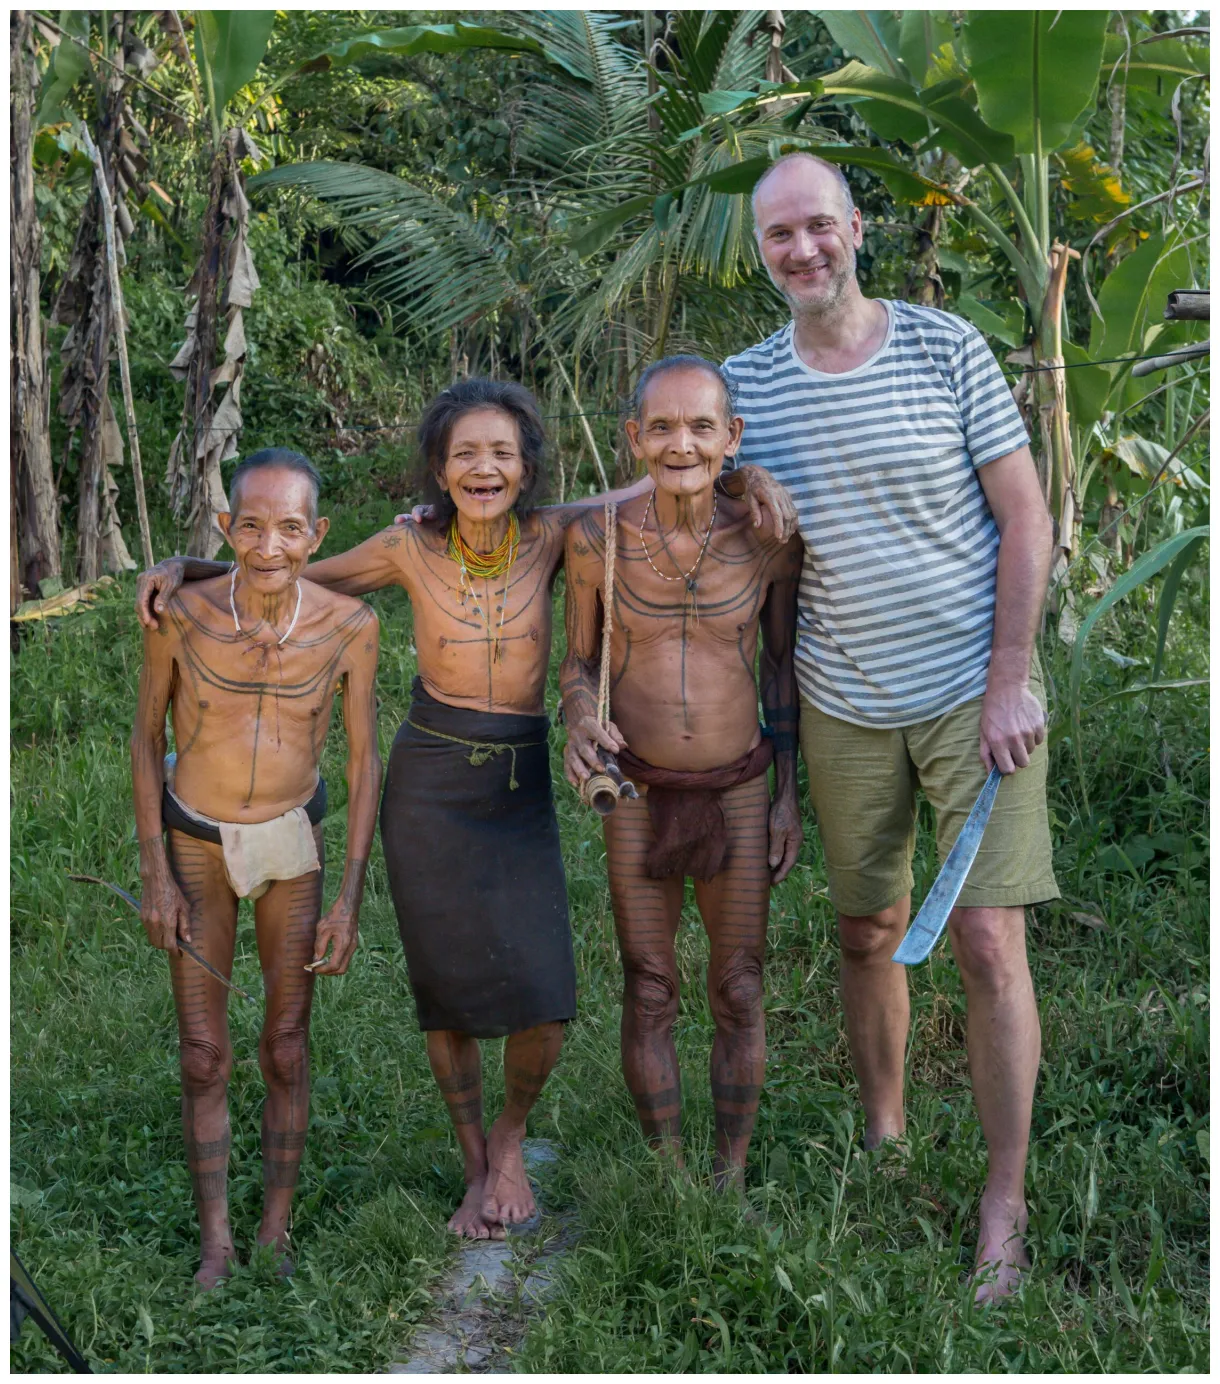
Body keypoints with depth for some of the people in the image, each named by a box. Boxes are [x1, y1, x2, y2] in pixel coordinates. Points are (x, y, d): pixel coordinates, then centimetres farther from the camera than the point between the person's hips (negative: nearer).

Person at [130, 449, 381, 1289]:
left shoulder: (350, 624, -20)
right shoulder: (179, 615, -22)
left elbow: (365, 760, -9)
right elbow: (147, 735, -7)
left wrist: (351, 900, -11)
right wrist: (156, 874, -9)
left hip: (291, 843, 1)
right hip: (195, 846, 0)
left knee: (287, 1049, 8)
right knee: (205, 1057, 3)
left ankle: (276, 1233, 25)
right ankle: (216, 1243, 19)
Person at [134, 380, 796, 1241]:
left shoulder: (551, 537, -7)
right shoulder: (412, 549, -6)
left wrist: (749, 472, -18)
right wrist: (187, 569, -5)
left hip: (521, 791, 0)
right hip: (428, 784, 0)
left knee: (543, 1001, -10)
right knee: (448, 993, 5)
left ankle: (511, 1136, 21)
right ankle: (478, 1168, 28)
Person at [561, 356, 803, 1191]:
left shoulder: (769, 538, -11)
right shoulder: (598, 540, -13)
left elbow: (783, 661, 3)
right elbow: (580, 661, 1)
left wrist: (790, 795, 4)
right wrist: (583, 722, -21)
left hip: (739, 792, 0)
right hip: (639, 797, 0)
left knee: (741, 996, 10)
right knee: (648, 996, 10)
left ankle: (732, 1180, 27)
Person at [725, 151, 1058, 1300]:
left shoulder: (945, 347, -6)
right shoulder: (742, 384, 1)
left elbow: (1025, 520, -4)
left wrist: (1008, 683, -10)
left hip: (973, 690, -3)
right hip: (842, 706, 3)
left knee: (987, 943, -7)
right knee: (867, 931, 12)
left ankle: (1004, 1206, 5)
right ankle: (880, 1140, 32)